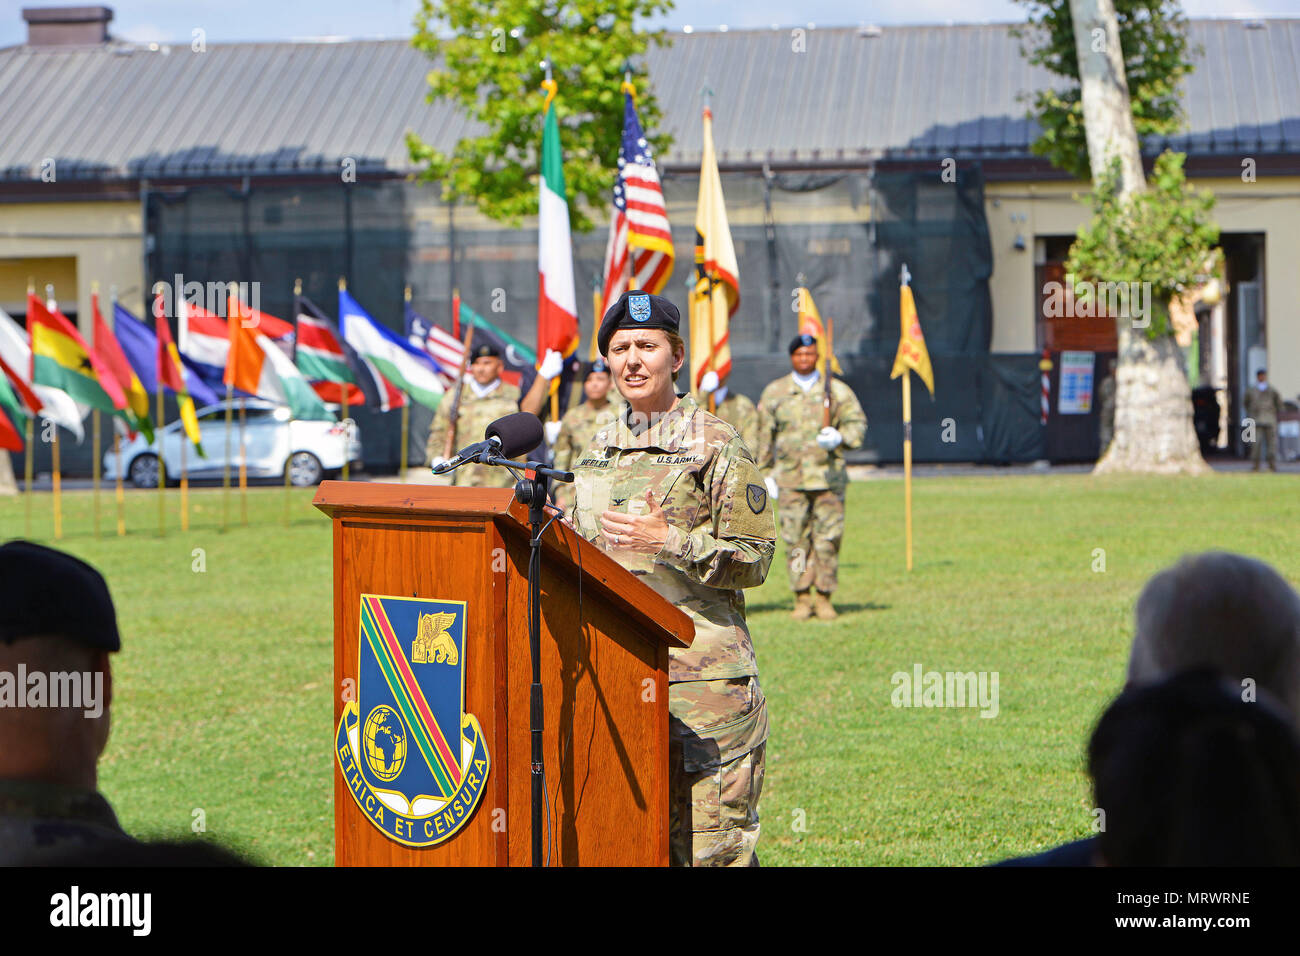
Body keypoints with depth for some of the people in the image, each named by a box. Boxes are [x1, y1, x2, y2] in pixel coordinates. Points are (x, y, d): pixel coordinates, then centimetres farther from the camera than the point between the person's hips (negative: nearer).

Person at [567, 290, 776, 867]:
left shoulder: (716, 446, -3)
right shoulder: (598, 451, 17)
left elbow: (755, 558, -6)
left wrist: (670, 542, -18)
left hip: (702, 666, -6)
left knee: (712, 842, -7)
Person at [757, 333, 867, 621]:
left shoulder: (837, 390, 8)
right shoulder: (774, 392, 10)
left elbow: (857, 422, 7)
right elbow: (764, 437, 14)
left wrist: (838, 437, -13)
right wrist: (766, 474, 10)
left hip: (829, 476, 0)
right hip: (790, 478, 0)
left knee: (828, 539, -2)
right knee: (796, 539, -3)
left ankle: (824, 598, 7)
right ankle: (802, 599, 5)